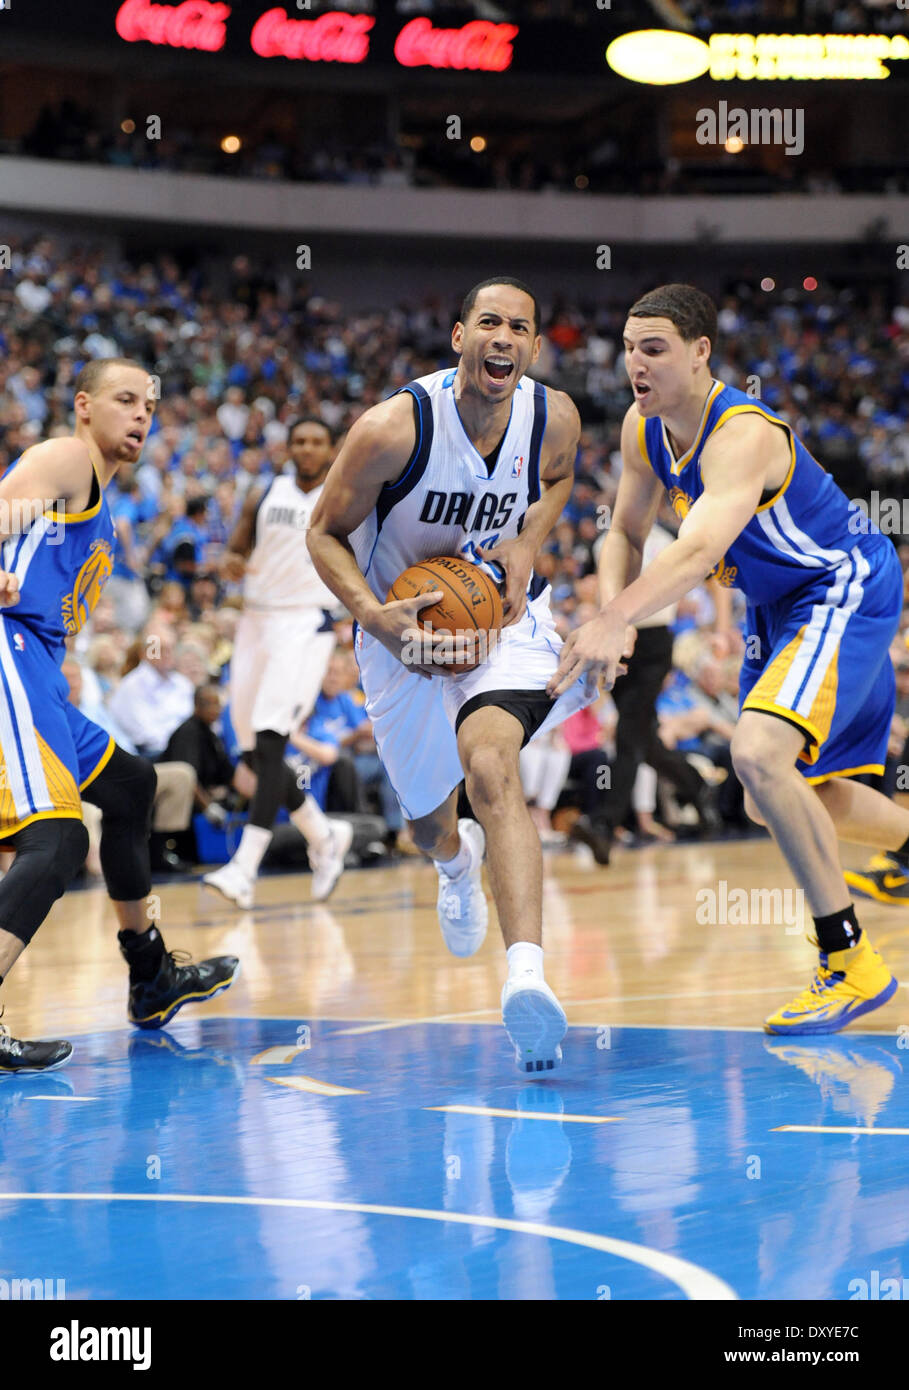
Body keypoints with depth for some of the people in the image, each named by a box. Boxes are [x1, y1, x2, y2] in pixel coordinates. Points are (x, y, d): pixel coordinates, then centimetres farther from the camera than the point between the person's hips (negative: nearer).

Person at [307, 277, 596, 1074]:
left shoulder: (555, 417, -14)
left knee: (491, 765, -29)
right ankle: (455, 859, 59)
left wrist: (527, 542, -9)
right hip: (404, 626, 0)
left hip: (503, 615, 0)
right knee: (428, 817, 16)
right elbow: (326, 534, -12)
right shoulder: (395, 428, -25)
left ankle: (527, 973, -43)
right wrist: (375, 617, -29)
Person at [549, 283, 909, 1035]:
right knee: (774, 801, 19)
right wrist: (612, 611, -17)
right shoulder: (644, 427, -6)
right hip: (780, 604, 9)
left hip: (845, 591, -9)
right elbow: (625, 534, 4)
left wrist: (613, 623, -61)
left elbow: (697, 551, -47)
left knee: (759, 753, -30)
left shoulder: (744, 435, -32)